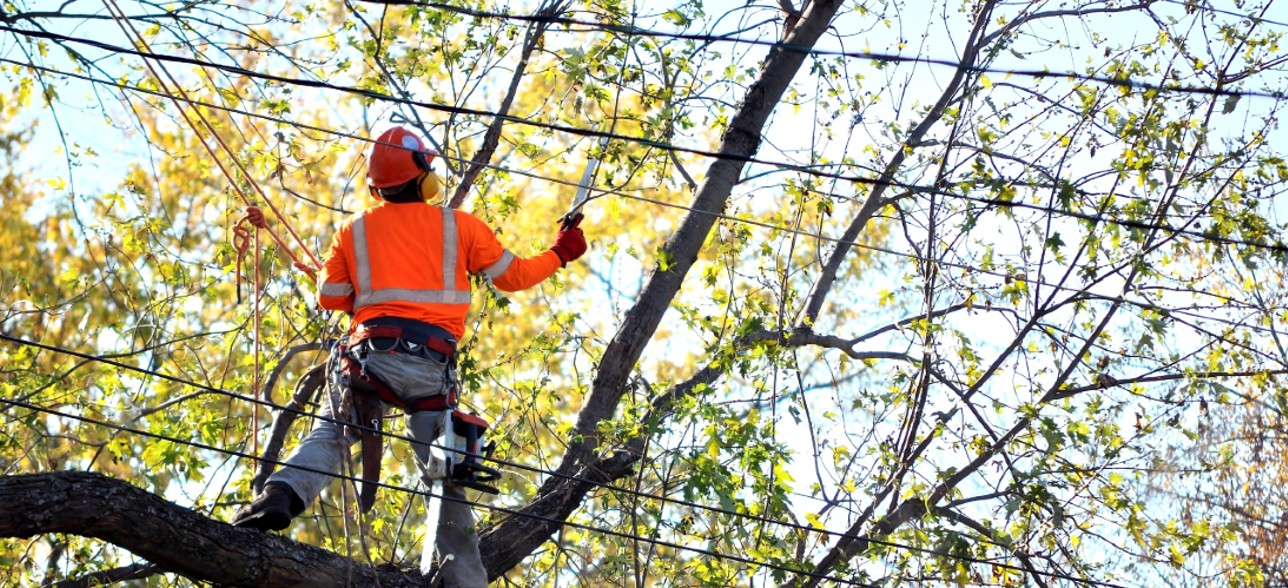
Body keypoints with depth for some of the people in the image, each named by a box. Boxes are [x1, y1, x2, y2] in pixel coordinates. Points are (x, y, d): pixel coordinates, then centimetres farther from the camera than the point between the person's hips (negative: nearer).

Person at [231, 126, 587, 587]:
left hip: (372, 354, 0)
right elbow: (513, 275, 18)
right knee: (444, 476, 6)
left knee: (329, 433, 10)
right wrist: (560, 254, 35)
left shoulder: (355, 229, 13)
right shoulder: (459, 226, 10)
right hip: (433, 366, 0)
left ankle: (281, 495, -20)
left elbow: (329, 298, 17)